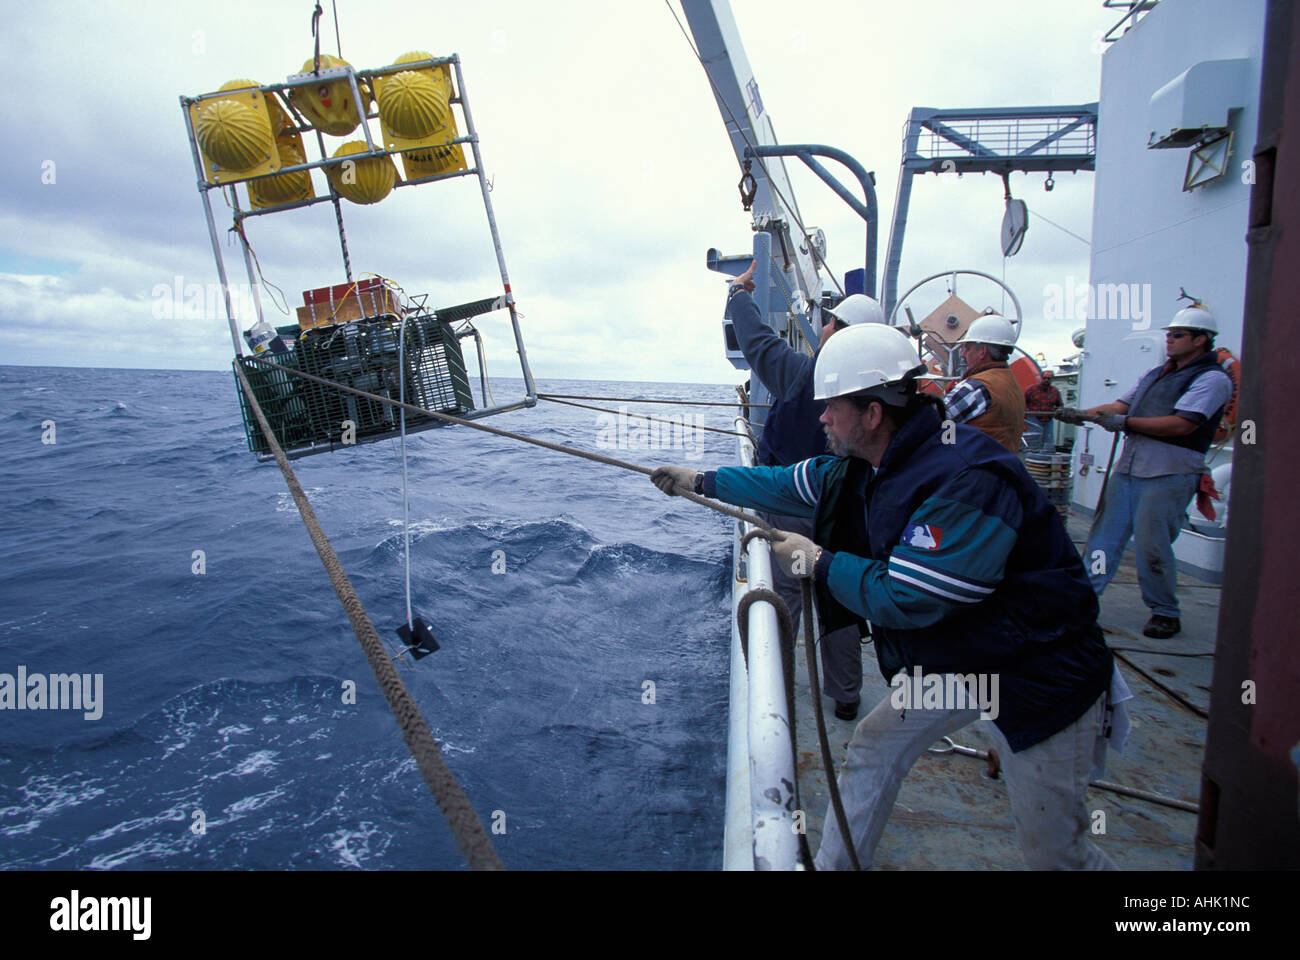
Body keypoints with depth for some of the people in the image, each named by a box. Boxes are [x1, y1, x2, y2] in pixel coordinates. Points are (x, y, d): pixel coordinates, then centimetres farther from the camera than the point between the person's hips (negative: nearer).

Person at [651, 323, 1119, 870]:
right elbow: (790, 485, 11)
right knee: (872, 749, 10)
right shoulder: (869, 467, -3)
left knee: (1053, 852, 4)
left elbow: (905, 598, -32)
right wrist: (701, 482, 17)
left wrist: (818, 563, -18)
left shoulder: (967, 482, -32)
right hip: (947, 660, 8)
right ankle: (832, 864, 28)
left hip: (1037, 677, -8)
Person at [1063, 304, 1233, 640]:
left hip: (1169, 475, -7)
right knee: (1105, 533, 4)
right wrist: (1080, 415, -1)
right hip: (1128, 468, 7)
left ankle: (1165, 613, 14)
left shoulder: (1213, 379, -5)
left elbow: (1181, 424, -17)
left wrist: (1126, 422, -17)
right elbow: (1119, 405, 15)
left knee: (1152, 542, -4)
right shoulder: (1155, 374, 19)